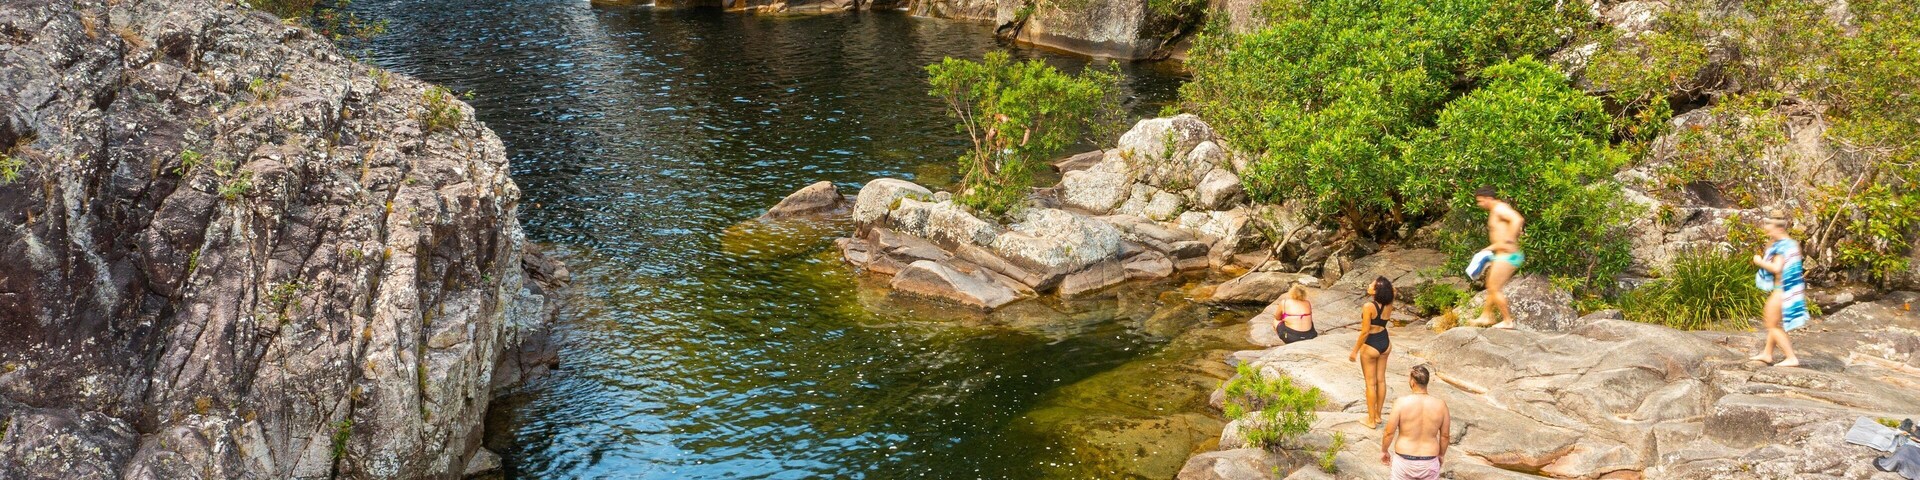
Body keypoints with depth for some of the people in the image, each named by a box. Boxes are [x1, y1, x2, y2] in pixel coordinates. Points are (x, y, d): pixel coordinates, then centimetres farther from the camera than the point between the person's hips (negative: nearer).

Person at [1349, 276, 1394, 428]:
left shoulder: (1369, 307, -26)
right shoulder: (1389, 305, -9)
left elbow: (1365, 331, -21)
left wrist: (1355, 351, -13)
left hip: (1371, 346, -6)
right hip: (1385, 343, 6)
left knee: (1371, 383, 6)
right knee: (1381, 380, 18)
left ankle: (1371, 420, 16)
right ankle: (1378, 415, 31)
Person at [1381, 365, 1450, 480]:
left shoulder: (1401, 403, -17)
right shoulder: (1440, 405, -9)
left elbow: (1389, 432, -11)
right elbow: (1445, 435, 1)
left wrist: (1384, 451, 7)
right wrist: (1441, 454, 18)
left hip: (1404, 461, -2)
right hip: (1429, 462, 2)